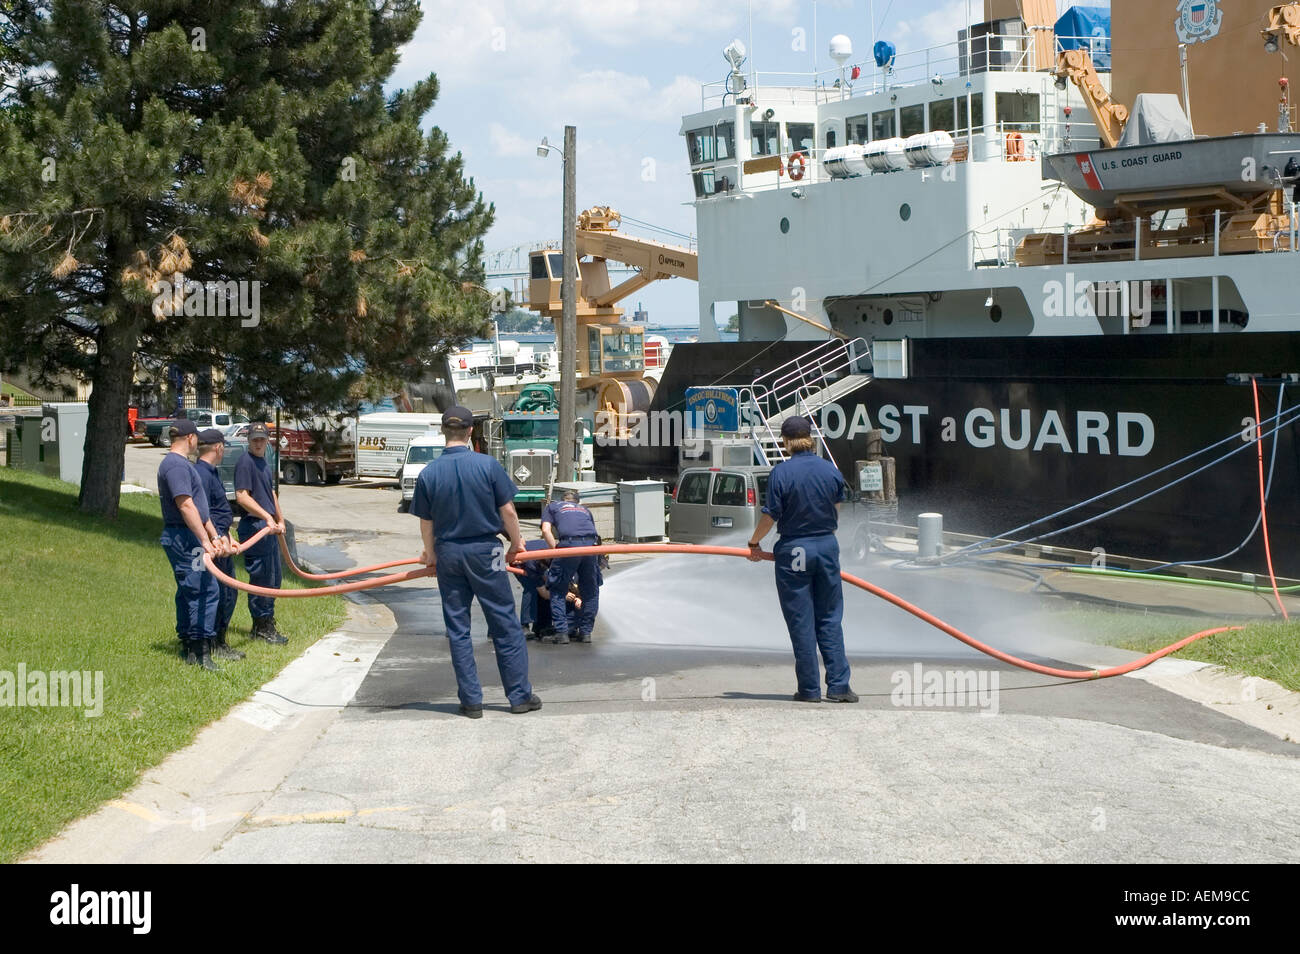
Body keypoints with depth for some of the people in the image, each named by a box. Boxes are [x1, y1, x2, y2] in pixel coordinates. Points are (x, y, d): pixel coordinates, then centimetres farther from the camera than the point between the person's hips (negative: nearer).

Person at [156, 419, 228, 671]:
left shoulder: (182, 464, 20)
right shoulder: (177, 465, -15)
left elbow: (200, 508, 22)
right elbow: (186, 506, -23)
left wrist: (215, 537, 22)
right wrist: (205, 540, -23)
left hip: (184, 539, 11)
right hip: (184, 538, -11)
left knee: (189, 592, 14)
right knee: (204, 590, -12)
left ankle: (189, 646, 20)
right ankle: (201, 651, -12)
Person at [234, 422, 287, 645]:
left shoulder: (264, 463, 17)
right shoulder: (245, 462, -12)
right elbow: (242, 496, -20)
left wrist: (280, 519, 26)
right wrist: (267, 517, -25)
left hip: (269, 527, 10)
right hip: (254, 525, -10)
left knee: (273, 578, 15)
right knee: (260, 578, -5)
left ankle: (266, 625, 24)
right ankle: (261, 628, 2)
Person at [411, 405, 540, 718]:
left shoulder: (428, 473, -5)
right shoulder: (488, 464, -10)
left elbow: (426, 522, 2)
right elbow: (507, 510, -7)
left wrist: (431, 554, 19)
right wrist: (516, 542, 9)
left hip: (448, 553, 2)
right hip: (484, 551, -2)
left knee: (457, 630, 9)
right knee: (505, 625, 6)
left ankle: (471, 701, 11)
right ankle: (520, 696, 10)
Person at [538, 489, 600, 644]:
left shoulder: (552, 506, 28)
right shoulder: (584, 509, 37)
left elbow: (546, 530, 11)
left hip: (569, 544, -3)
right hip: (591, 544, 3)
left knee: (558, 590, 8)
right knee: (590, 591, 17)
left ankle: (561, 632, 1)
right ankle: (586, 631, 17)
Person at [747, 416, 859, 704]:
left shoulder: (781, 472, -12)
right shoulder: (831, 470, 1)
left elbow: (771, 515, -10)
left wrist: (755, 543, 6)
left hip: (793, 550, -3)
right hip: (827, 546, 3)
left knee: (801, 623, 4)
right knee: (830, 619, 10)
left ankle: (809, 689, 6)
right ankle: (838, 685, 5)